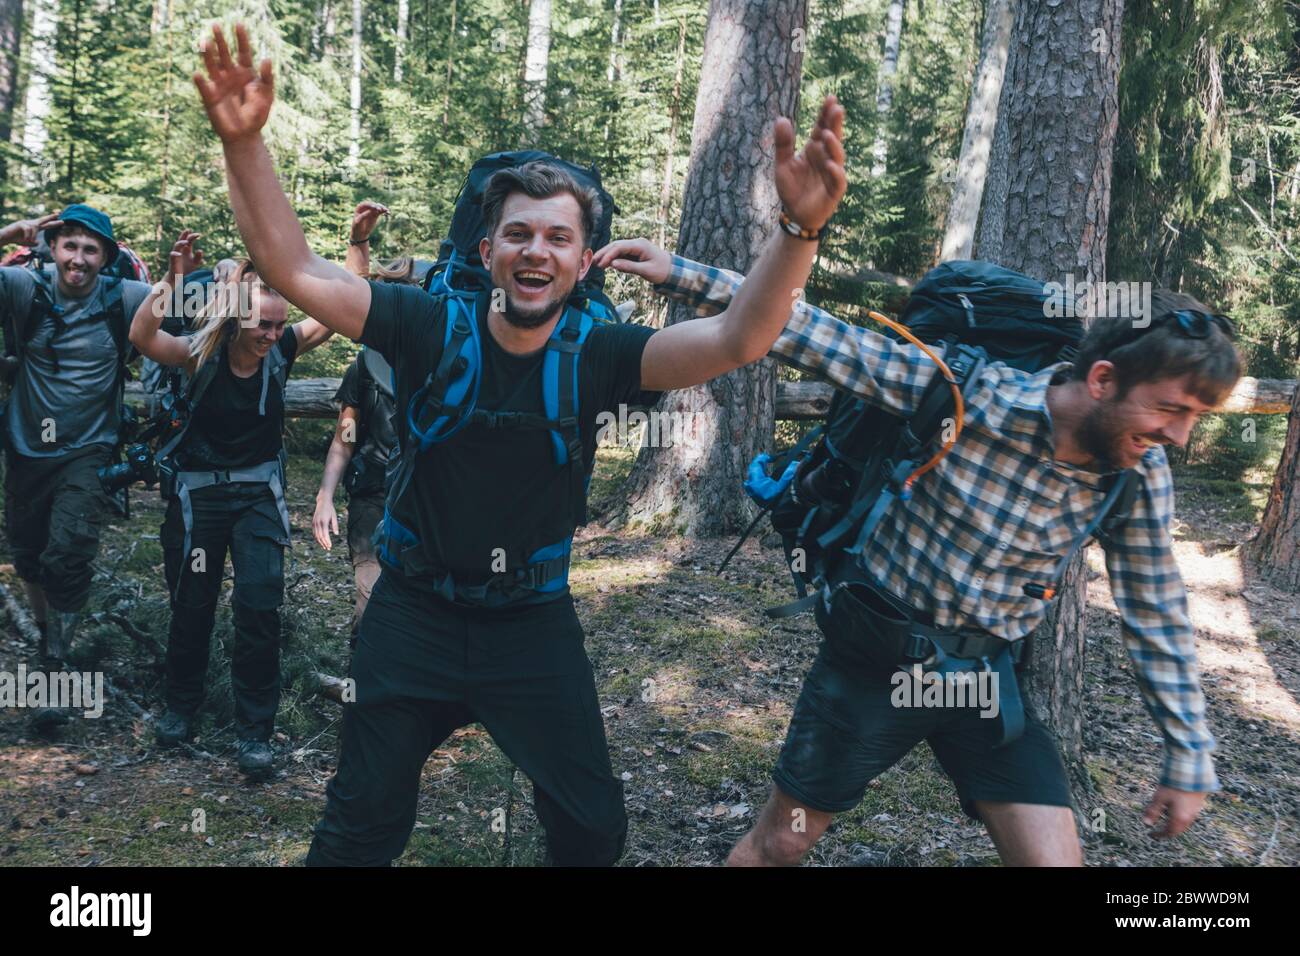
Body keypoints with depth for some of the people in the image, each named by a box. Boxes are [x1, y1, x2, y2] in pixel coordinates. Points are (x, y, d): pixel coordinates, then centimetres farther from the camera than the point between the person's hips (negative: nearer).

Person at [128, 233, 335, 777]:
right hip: (198, 491, 0)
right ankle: (181, 705, 34)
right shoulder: (202, 354, -12)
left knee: (260, 604, -10)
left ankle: (255, 729, 1)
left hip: (259, 492, 1)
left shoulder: (280, 350, -7)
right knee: (191, 603, 12)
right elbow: (141, 336, -30)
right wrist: (174, 278, -39)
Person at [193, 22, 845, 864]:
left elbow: (738, 340, -27)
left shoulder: (595, 356, -14)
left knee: (594, 825, 14)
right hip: (415, 611, 0)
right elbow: (295, 270, -17)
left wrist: (800, 228, -43)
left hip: (533, 622, 1)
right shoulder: (432, 329, -14)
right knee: (361, 826, 15)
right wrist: (245, 142, -32)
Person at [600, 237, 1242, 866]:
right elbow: (820, 338, -19)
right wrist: (681, 275, -22)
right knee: (779, 844, 10)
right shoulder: (966, 387, -22)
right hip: (874, 656, -3)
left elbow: (1156, 612, 1)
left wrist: (1189, 757, 6)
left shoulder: (1138, 476, -9)